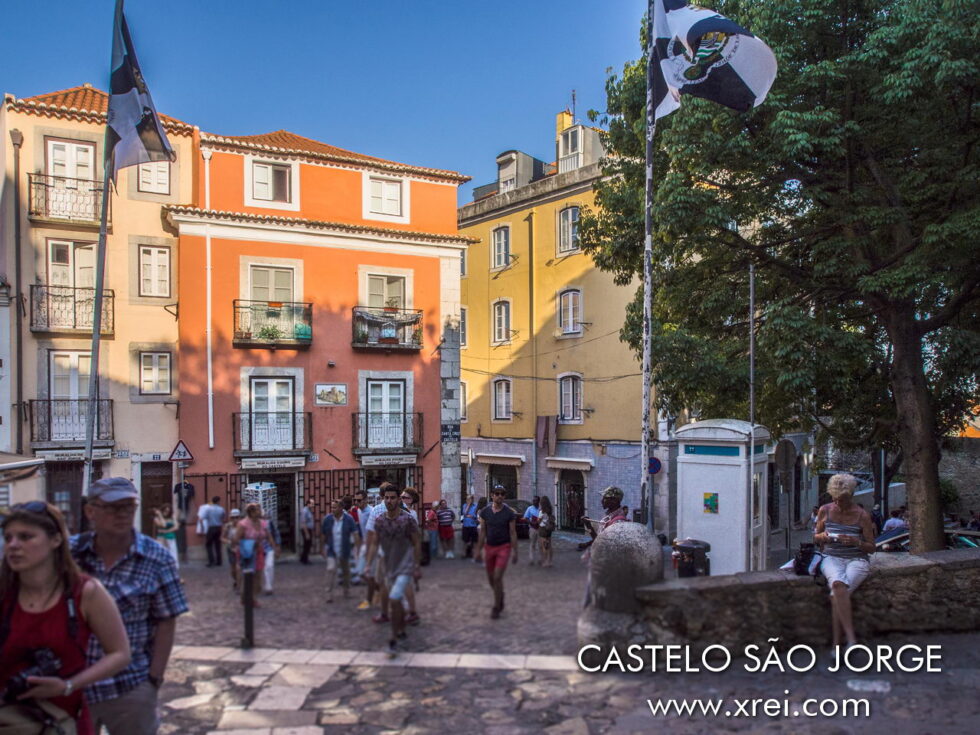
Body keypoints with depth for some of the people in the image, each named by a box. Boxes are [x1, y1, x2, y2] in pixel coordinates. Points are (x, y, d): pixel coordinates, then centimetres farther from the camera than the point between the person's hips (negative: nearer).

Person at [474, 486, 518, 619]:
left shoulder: (509, 513, -8)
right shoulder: (485, 512, -1)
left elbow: (513, 533, -5)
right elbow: (482, 532, 5)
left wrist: (515, 552, -6)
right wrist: (478, 550, 4)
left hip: (504, 547, -3)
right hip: (489, 547, 4)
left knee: (497, 577, -11)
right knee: (491, 578, 12)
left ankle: (496, 607, 4)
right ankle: (500, 595, 41)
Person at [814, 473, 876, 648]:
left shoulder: (862, 515, 1)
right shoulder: (825, 511, 7)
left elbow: (871, 547, 6)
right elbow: (815, 537, 18)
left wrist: (856, 542, -15)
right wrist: (823, 536, -6)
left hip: (857, 560, -1)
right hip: (832, 558, 1)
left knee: (837, 593, -32)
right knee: (838, 584, -36)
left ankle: (836, 643, -24)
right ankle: (851, 637, -36)